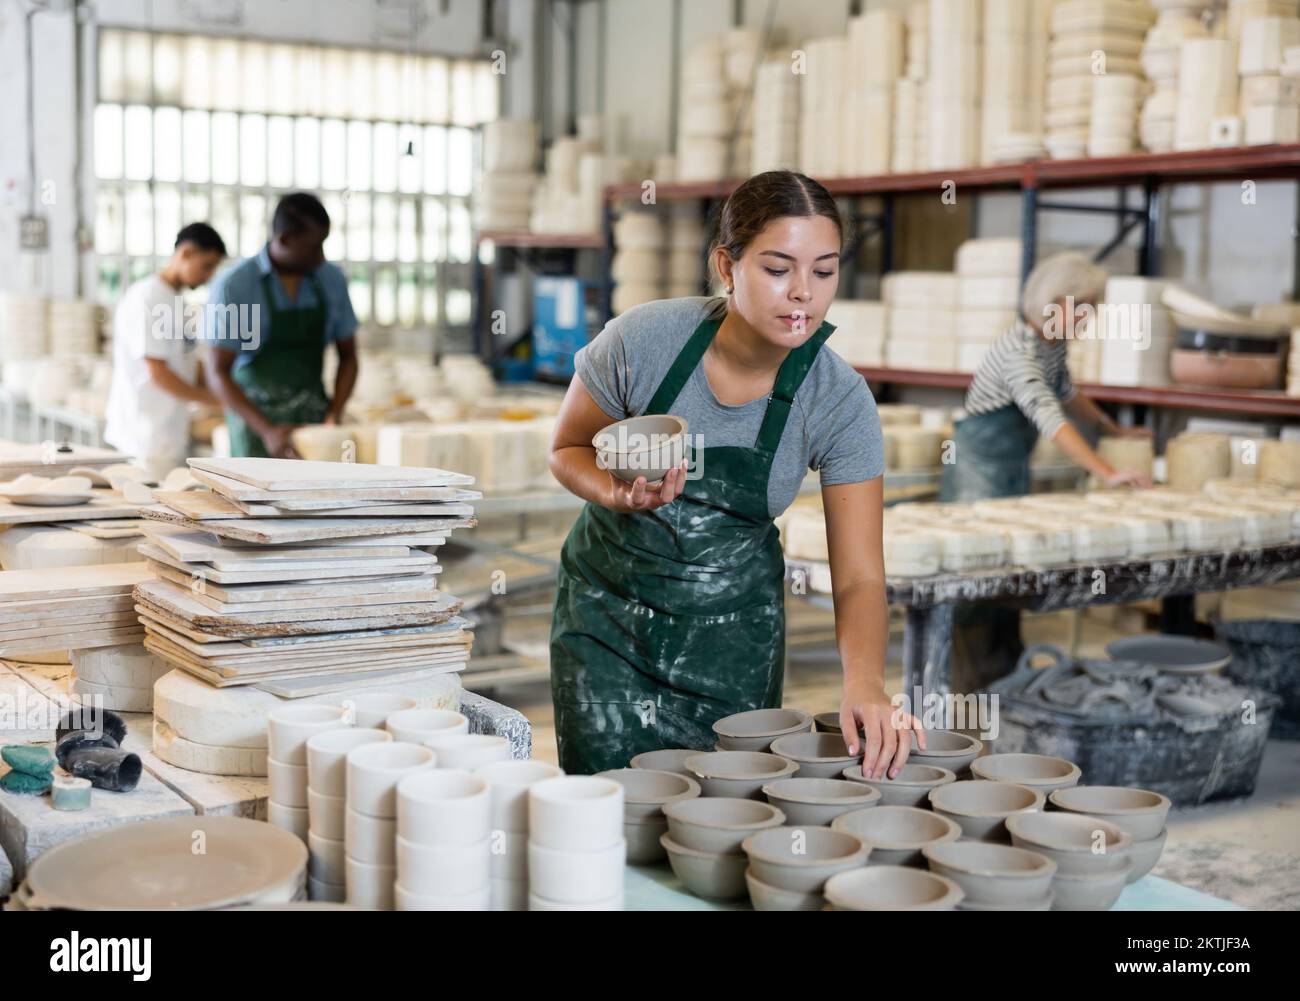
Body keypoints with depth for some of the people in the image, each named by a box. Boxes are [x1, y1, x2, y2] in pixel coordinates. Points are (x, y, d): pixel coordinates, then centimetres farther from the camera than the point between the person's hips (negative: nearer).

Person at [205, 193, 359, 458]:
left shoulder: (332, 279, 2)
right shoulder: (233, 285, -10)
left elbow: (347, 355, 11)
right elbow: (219, 373, -10)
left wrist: (335, 413, -6)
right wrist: (266, 430, -22)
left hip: (314, 419, 3)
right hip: (254, 417, -3)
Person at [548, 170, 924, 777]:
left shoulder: (840, 402, -18)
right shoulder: (643, 340, -20)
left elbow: (859, 577, -17)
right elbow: (568, 451, -3)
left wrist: (865, 681, -36)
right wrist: (621, 495, -25)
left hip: (734, 627, 1)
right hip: (609, 604, 0)